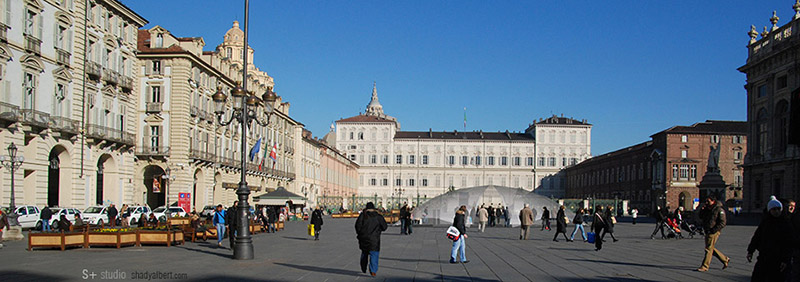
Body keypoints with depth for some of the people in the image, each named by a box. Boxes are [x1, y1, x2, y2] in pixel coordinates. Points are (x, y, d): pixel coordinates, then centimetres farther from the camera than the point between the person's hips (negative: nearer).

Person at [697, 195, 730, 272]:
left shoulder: (719, 210, -11)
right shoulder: (707, 209, 12)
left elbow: (722, 223, -13)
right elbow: (701, 217, 20)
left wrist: (713, 230, -19)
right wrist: (702, 210, 1)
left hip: (714, 232, -8)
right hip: (707, 231, 8)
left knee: (709, 249, -8)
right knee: (711, 248, 15)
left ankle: (704, 267, -5)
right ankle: (725, 259, 30)